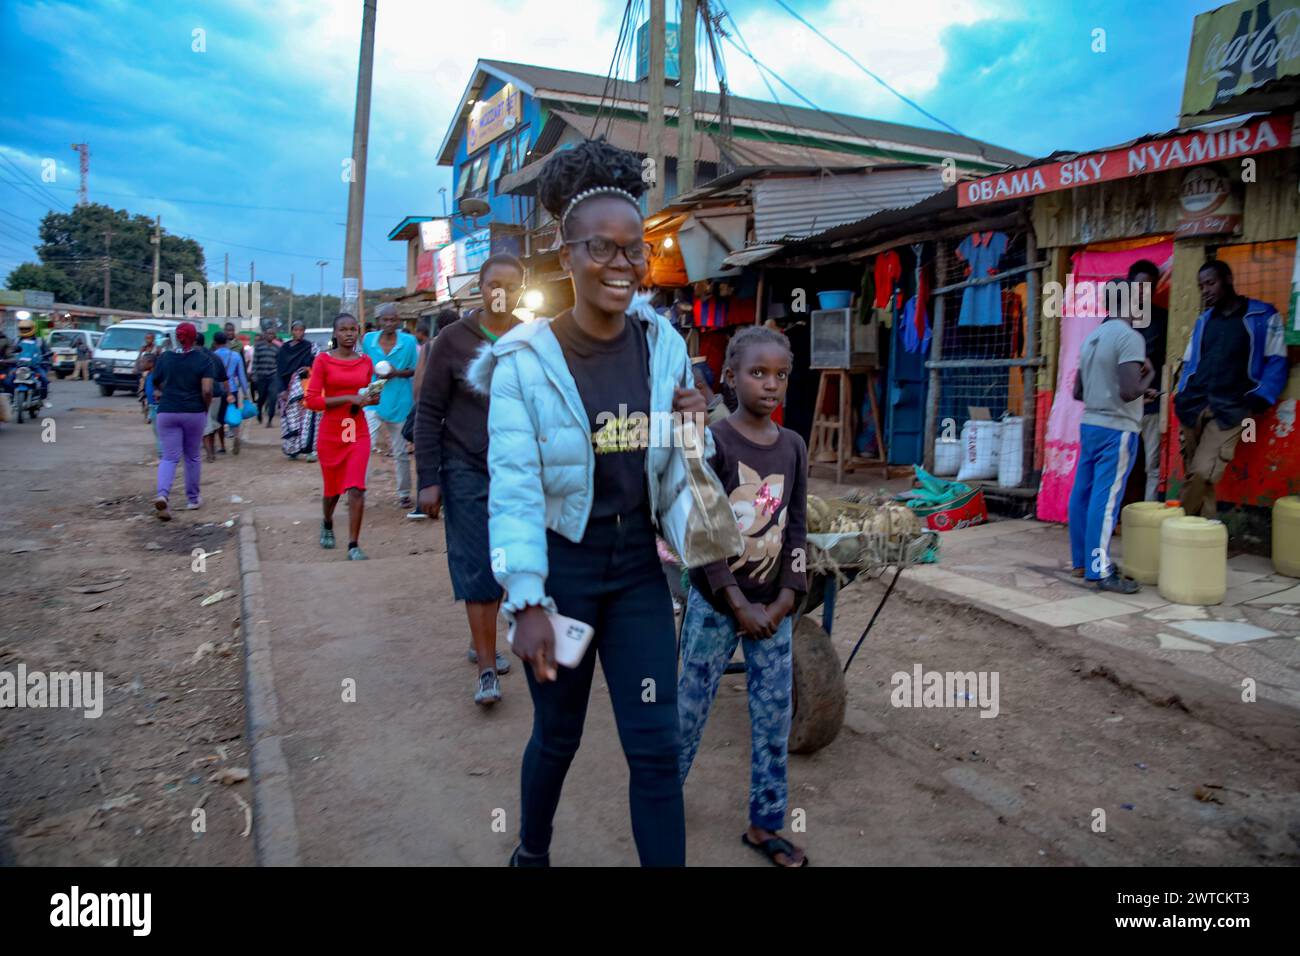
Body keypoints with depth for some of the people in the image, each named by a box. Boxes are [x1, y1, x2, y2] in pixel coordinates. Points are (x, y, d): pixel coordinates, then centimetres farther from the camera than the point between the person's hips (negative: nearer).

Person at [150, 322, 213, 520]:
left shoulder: (165, 357, 1)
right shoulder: (204, 359, -6)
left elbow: (155, 382, 15)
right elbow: (207, 391, -13)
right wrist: (206, 408, 4)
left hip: (167, 412, 1)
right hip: (194, 413, -1)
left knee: (169, 457, 4)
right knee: (192, 456, 15)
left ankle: (162, 495, -20)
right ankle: (193, 498, 24)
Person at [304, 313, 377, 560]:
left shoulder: (365, 362, 5)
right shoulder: (323, 360, -6)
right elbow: (311, 400, -12)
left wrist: (372, 399, -2)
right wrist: (349, 398, -20)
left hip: (358, 432, 1)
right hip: (330, 433, -1)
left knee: (356, 489, -10)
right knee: (332, 488, 15)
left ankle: (353, 545, -3)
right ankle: (327, 523, 46)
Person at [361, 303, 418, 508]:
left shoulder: (409, 341, -4)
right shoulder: (368, 340, 1)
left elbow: (415, 370, 2)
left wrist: (397, 373, -16)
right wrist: (374, 375, -8)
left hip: (399, 402, 0)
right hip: (373, 399, 0)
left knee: (400, 452, 12)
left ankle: (404, 493, 27)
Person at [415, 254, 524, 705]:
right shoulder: (454, 339, -4)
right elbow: (429, 413, -3)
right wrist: (428, 479, -9)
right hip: (467, 470, -3)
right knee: (477, 567, -4)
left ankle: (481, 642, 32)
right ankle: (487, 669, 2)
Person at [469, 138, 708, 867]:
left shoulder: (664, 344, -1)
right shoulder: (525, 361, -14)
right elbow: (515, 490, -16)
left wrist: (692, 428, -12)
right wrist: (529, 603, -20)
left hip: (638, 567, 3)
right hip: (561, 567, -3)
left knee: (657, 747, 3)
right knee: (558, 734, 16)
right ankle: (532, 852, 46)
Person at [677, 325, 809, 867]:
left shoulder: (793, 447, 4)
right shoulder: (713, 442, -11)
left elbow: (795, 529, 4)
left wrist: (784, 600, -5)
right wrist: (738, 603, -15)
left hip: (772, 605, 4)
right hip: (715, 602, -4)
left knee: (774, 715, 9)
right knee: (691, 706, 8)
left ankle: (765, 825, 24)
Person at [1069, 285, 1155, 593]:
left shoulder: (1091, 338, 12)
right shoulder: (1130, 338, -13)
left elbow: (1078, 392, 17)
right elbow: (1129, 391, -21)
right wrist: (1149, 377, -3)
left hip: (1089, 425, 8)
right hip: (1116, 429, -8)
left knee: (1083, 495, 11)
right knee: (1105, 500, -7)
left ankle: (1081, 561, 20)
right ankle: (1100, 571, -3)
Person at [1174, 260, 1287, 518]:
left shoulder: (1263, 316, 5)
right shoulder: (1203, 321, 19)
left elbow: (1276, 362, 2)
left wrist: (1259, 400, -10)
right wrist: (1182, 396, 7)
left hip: (1230, 409, -5)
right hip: (1193, 406, 5)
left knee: (1202, 474, -16)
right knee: (1195, 476, 2)